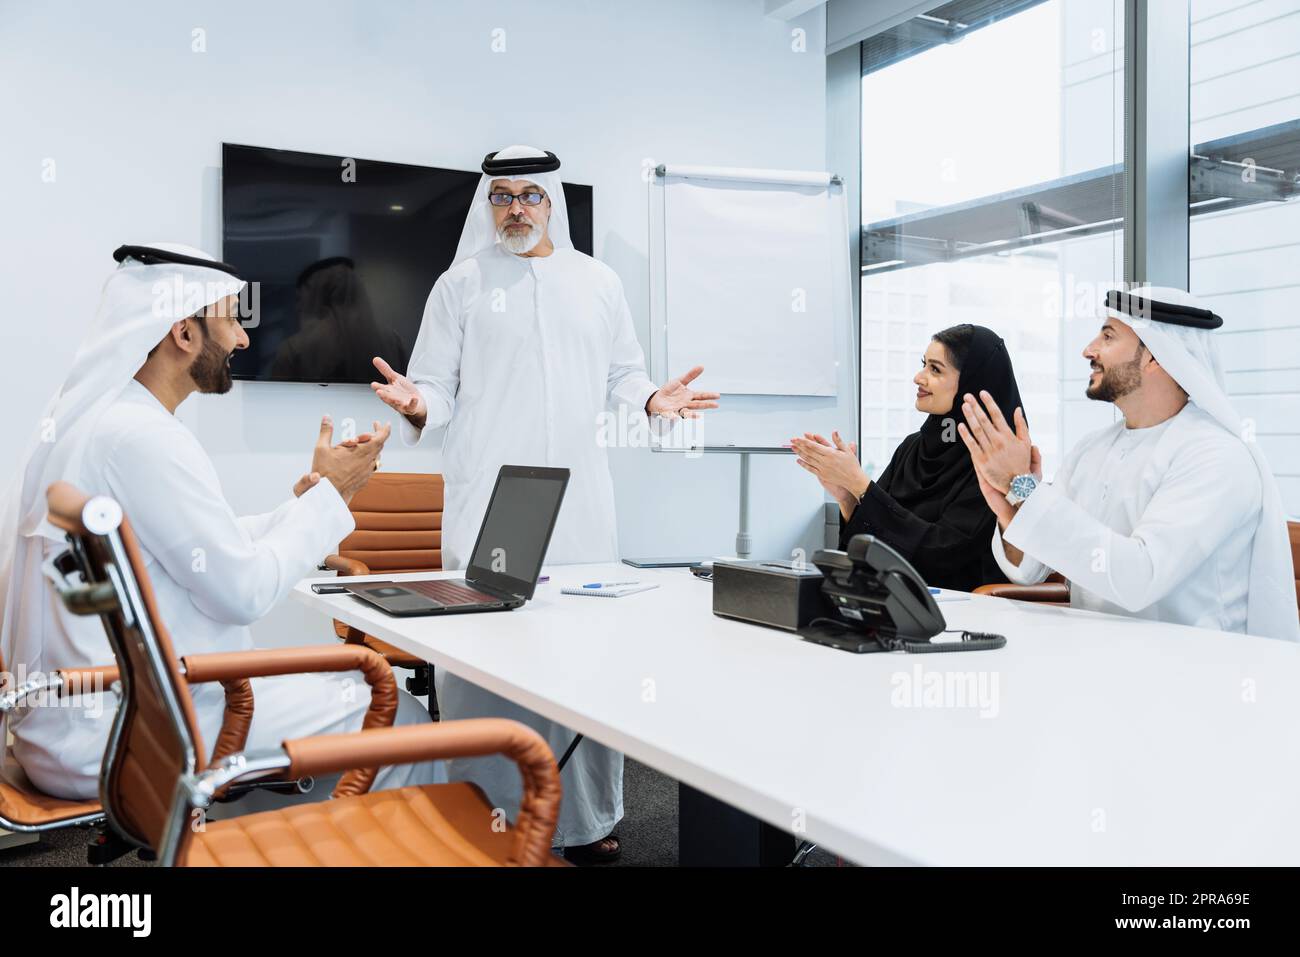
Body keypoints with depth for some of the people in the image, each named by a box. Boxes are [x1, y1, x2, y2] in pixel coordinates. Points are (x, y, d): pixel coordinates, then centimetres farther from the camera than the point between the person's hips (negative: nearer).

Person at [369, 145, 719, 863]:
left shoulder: (598, 282, 16)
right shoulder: (461, 284, 8)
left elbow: (622, 373, 19)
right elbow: (439, 386, 5)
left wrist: (653, 400, -2)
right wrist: (418, 404, -17)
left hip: (580, 500, 2)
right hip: (488, 501, -2)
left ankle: (586, 815, 16)